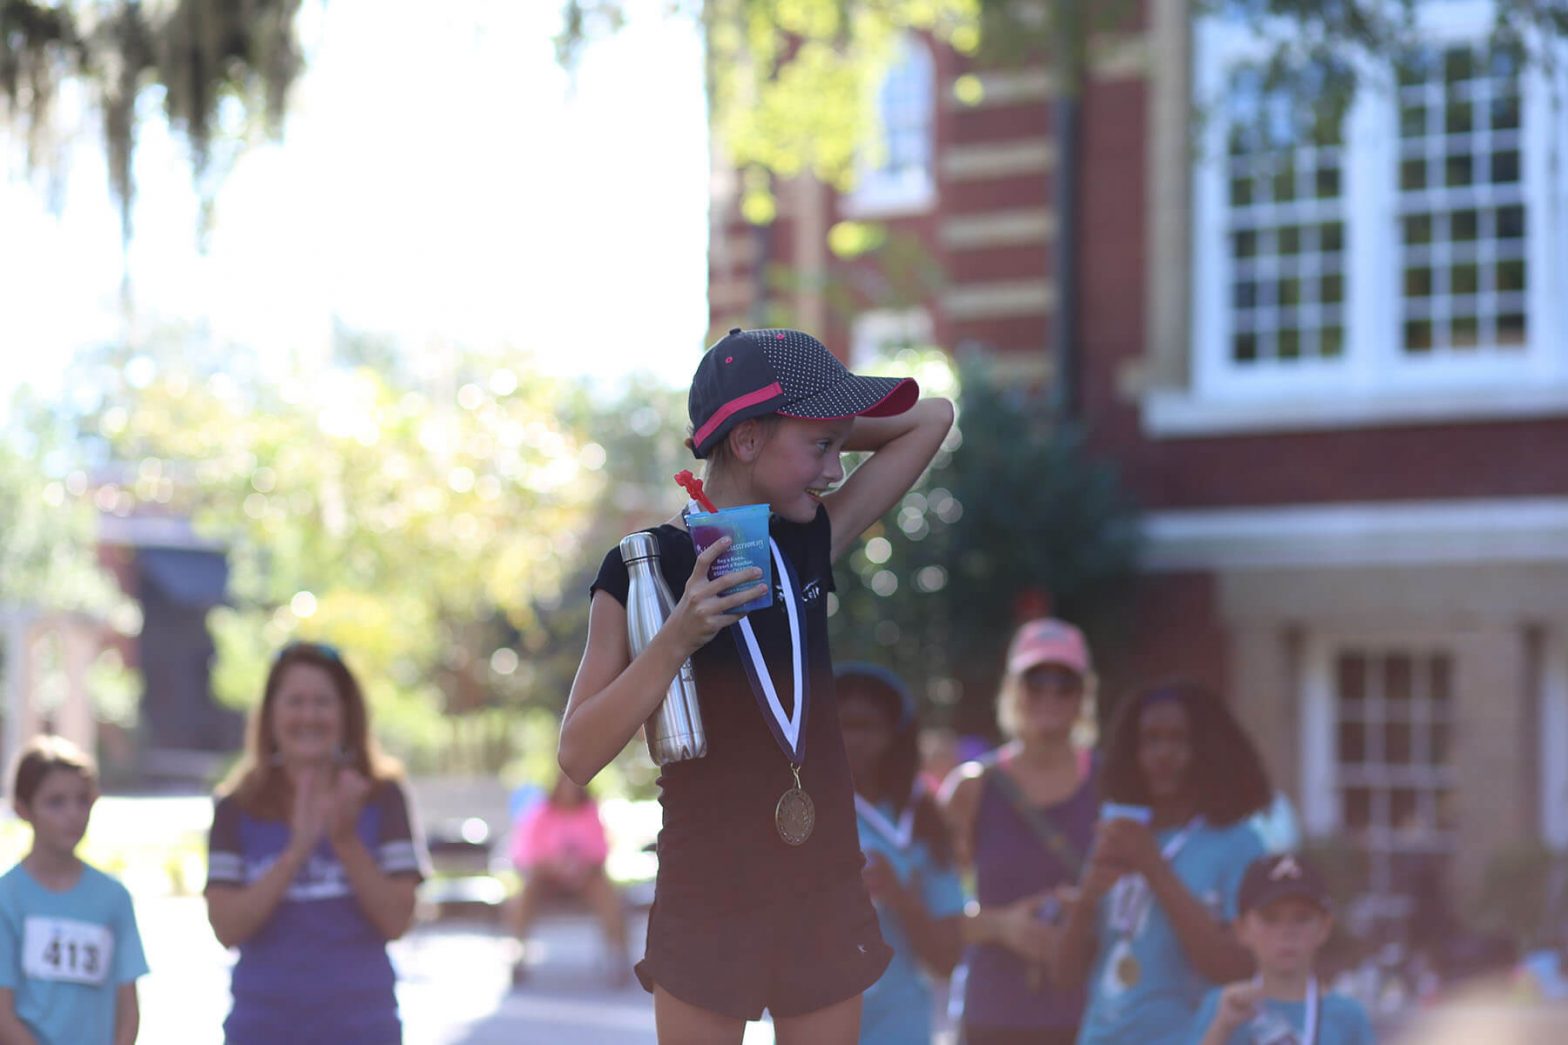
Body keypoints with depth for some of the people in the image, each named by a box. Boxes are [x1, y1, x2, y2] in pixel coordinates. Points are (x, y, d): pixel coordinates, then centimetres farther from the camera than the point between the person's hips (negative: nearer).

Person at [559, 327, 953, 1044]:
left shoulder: (810, 544, 5)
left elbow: (930, 419, 14)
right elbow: (579, 756, -13)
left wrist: (816, 437, 3)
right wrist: (678, 639, -23)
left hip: (826, 900, 5)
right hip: (707, 906, -4)